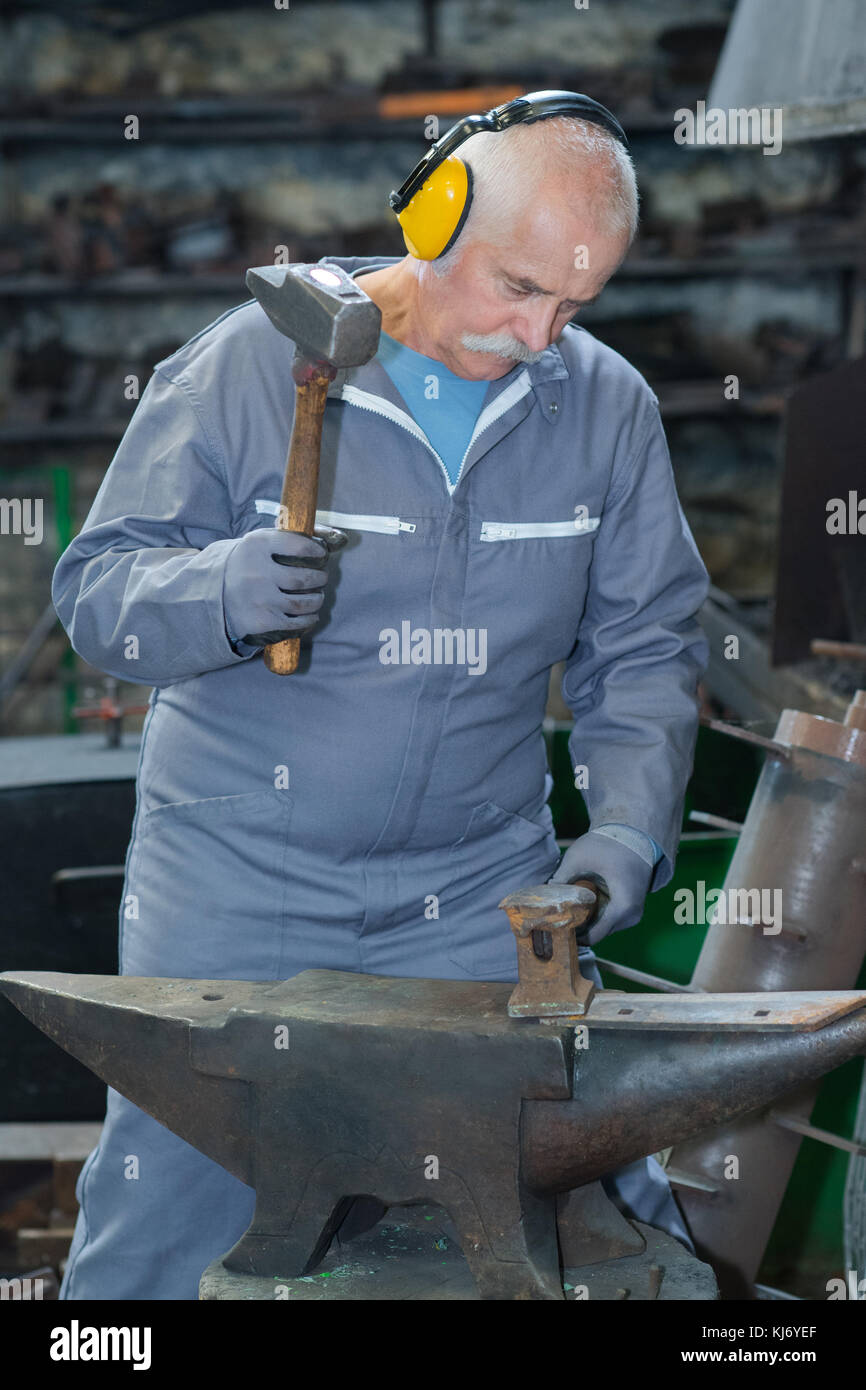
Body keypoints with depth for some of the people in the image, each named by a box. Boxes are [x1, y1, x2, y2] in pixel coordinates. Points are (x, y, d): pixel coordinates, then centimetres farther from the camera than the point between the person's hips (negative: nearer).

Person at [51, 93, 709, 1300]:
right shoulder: (247, 365, -9)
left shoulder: (607, 408, 1)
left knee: (605, 1205, 3)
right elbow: (97, 592, -8)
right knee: (161, 1217, 2)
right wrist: (224, 592, -29)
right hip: (239, 874, -2)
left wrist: (630, 828, -8)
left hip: (479, 888, 3)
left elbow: (643, 648, 7)